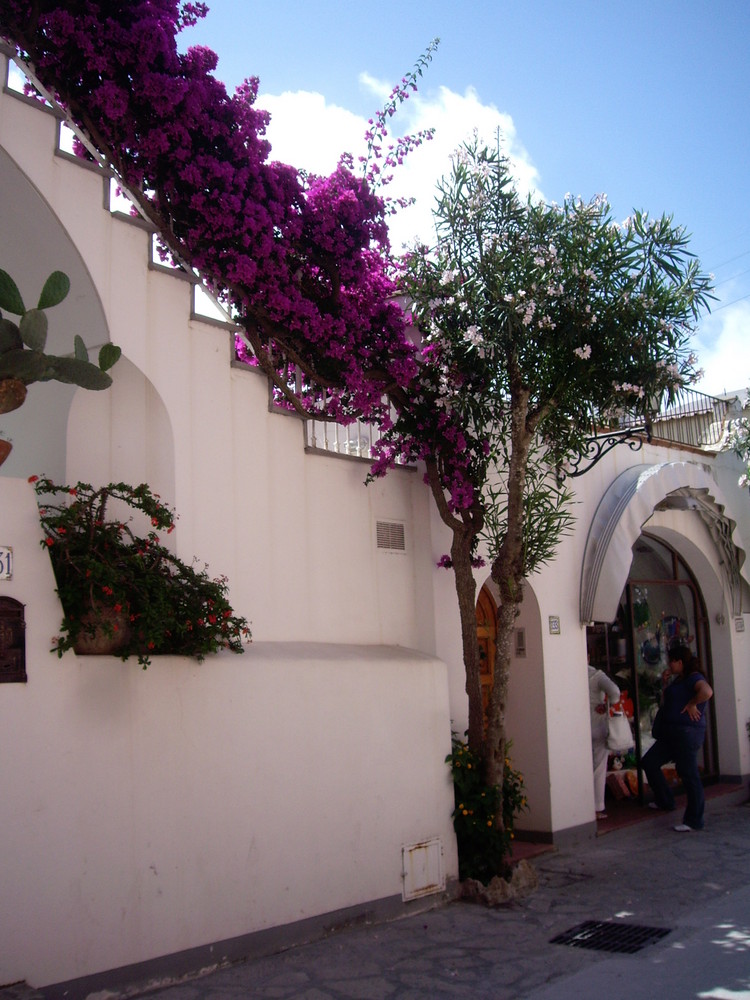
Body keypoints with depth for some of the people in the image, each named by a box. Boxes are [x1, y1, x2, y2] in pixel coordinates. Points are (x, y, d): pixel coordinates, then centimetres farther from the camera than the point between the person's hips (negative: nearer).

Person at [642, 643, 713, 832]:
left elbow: (707, 692, -33)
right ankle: (665, 801, 24)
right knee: (649, 762, 11)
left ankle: (694, 820, 2)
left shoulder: (694, 678, -12)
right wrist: (666, 684, 12)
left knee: (688, 774, -5)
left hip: (687, 732, -11)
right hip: (671, 732, 11)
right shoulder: (678, 680, 18)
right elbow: (665, 703, 24)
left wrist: (692, 705, -20)